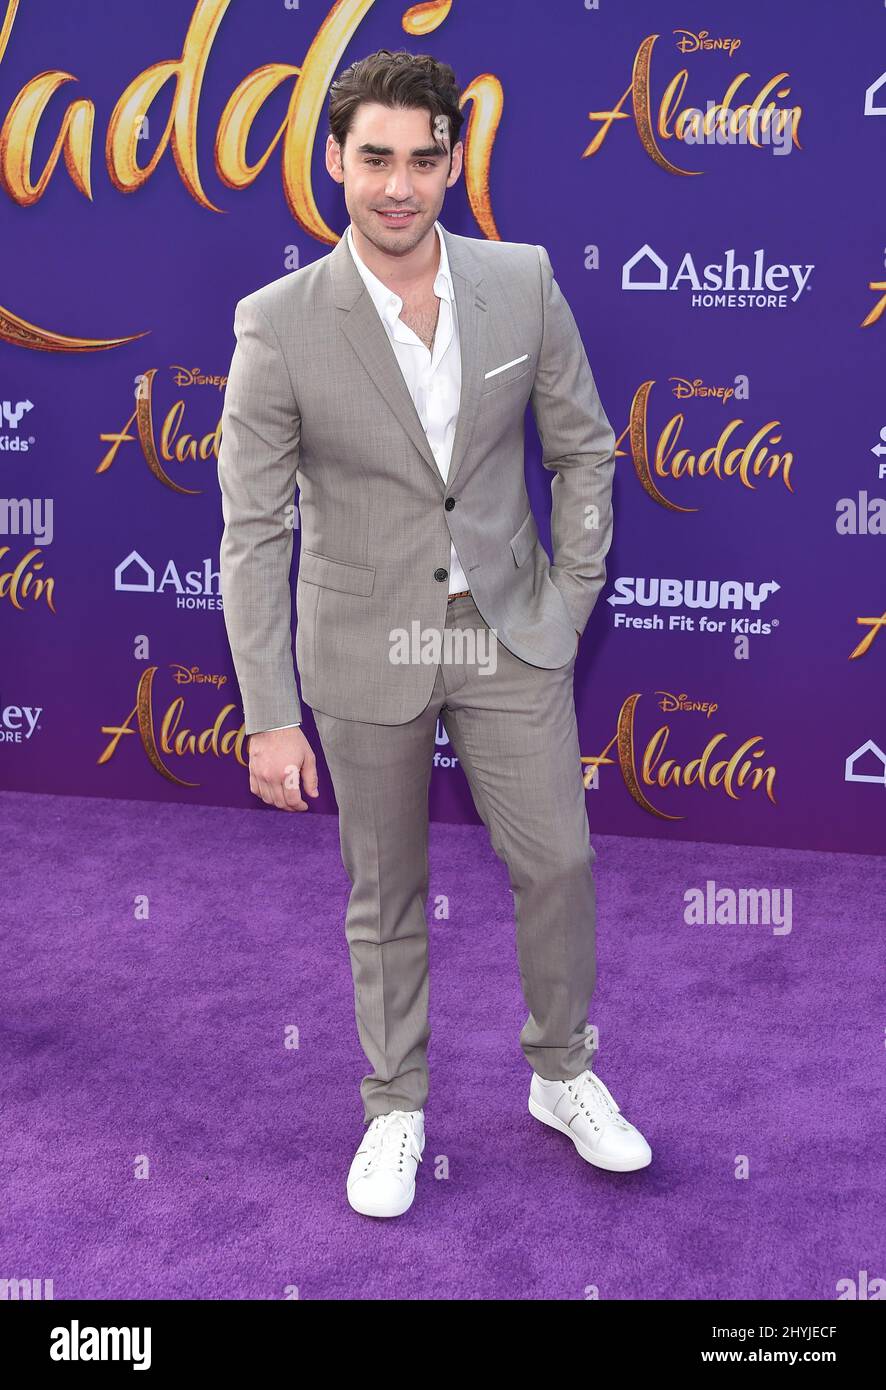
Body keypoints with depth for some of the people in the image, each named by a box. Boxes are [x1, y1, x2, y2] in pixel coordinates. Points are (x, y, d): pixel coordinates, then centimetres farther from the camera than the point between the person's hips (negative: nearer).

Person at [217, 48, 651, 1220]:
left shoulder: (523, 283, -7)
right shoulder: (280, 323, -14)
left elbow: (584, 449, 5)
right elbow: (252, 535, -12)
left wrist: (570, 600, 1)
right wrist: (270, 718, -13)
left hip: (509, 633, 2)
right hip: (368, 649, -2)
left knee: (558, 861, 10)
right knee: (385, 893, 12)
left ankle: (564, 1077, 35)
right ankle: (396, 1110, 33)